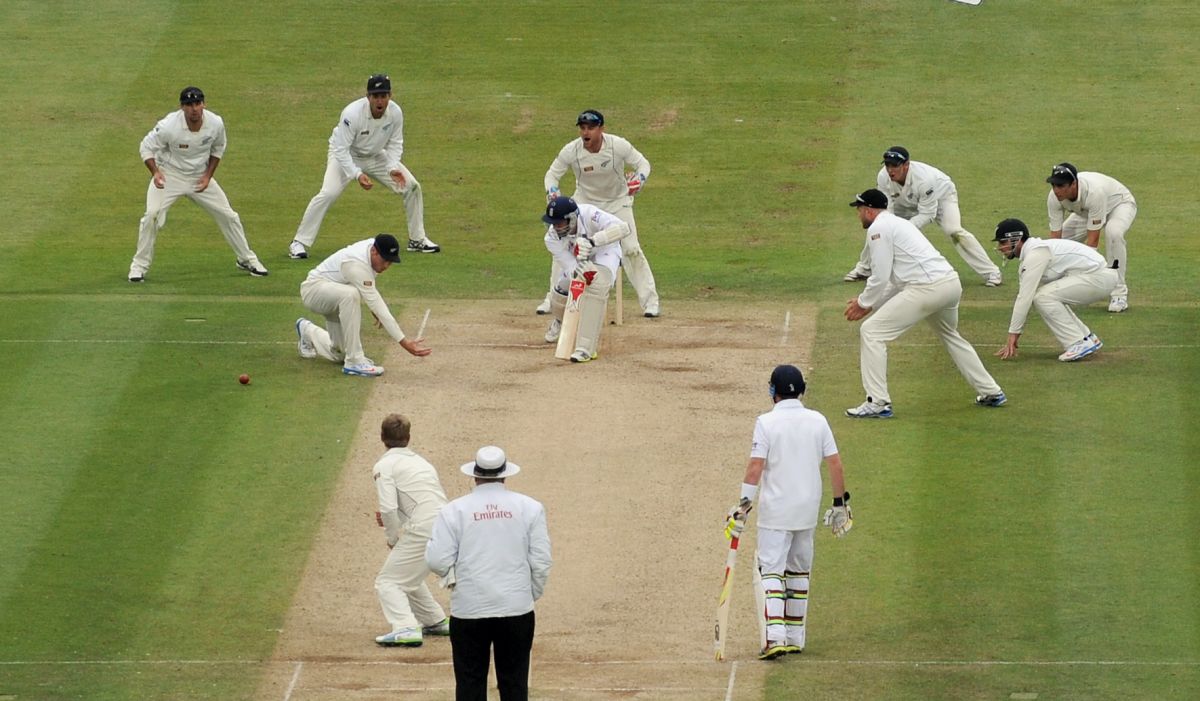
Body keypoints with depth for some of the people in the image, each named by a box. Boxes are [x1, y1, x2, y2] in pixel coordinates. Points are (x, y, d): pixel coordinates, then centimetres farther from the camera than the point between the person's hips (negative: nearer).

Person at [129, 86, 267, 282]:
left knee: (228, 215, 5)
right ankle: (139, 265, -6)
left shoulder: (216, 124, -16)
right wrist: (155, 172, -31)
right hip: (170, 176, -3)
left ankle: (246, 259, 26)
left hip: (200, 176, 3)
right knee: (152, 215, -22)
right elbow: (147, 147, -14)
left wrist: (208, 176, -7)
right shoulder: (168, 126, -28)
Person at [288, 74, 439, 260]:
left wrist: (393, 168, -21)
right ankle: (299, 243, -16)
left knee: (412, 186, -1)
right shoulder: (352, 113, -34)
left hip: (376, 156, 5)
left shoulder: (395, 113, -19)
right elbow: (340, 149, -30)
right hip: (346, 155, -5)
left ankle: (417, 240, 17)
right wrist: (357, 175, -40)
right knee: (328, 194, -26)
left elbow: (395, 144, -4)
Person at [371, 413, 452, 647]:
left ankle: (406, 629, -20)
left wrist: (393, 539, 4)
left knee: (388, 582, -2)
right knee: (409, 576, 29)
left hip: (424, 530, -8)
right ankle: (436, 622, 35)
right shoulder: (421, 462, 24)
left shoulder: (385, 465, 0)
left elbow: (389, 508, -10)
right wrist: (391, 518, 22)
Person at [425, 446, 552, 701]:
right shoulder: (530, 508, 0)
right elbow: (541, 562, -1)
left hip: (468, 610, -1)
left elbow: (437, 561, -7)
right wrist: (532, 594, 13)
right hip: (517, 610, 1)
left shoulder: (454, 510, -3)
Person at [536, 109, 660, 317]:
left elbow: (642, 163, -12)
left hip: (617, 202, -2)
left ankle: (650, 300, 1)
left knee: (631, 249, -11)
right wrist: (552, 193, -30)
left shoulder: (618, 146, -24)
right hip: (584, 202, 2)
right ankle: (553, 300, 11)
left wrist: (638, 180, -34)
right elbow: (552, 174, -8)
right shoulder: (571, 151, -21)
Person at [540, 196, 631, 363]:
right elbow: (570, 268, -34)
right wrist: (579, 271, -59)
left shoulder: (589, 215, -41)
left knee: (596, 285, -32)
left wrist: (592, 241, -64)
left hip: (604, 251, -4)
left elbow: (623, 228, -53)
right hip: (577, 259, 4)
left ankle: (585, 348, -31)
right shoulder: (552, 238, -30)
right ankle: (561, 320, 41)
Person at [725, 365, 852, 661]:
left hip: (775, 509, -4)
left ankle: (776, 636, -21)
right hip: (808, 507, 4)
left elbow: (756, 465, -15)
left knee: (771, 569, -5)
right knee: (799, 570, 15)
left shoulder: (766, 422, -8)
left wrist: (744, 503, -15)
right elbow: (834, 463, 2)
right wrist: (840, 503, 9)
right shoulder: (818, 421, 3)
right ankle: (795, 637, 18)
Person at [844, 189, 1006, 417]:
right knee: (951, 336, 34)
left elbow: (880, 277, -6)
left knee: (871, 332, -4)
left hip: (927, 287, -9)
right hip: (952, 283, 9)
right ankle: (991, 393, 37)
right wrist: (870, 304, 27)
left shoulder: (878, 228, -1)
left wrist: (863, 303, 9)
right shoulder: (899, 223, 28)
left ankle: (878, 403, -8)